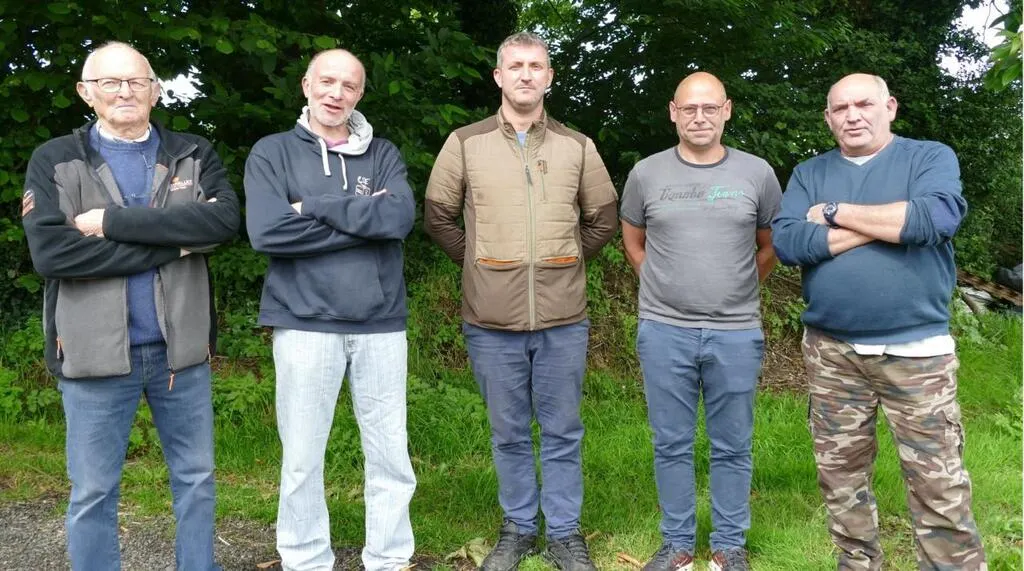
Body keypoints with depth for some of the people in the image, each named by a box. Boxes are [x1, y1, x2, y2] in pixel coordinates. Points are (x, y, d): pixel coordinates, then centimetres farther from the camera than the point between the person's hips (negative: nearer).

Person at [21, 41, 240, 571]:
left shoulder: (193, 155, 6)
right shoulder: (53, 161, 1)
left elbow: (223, 218, -14)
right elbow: (50, 253, -15)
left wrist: (114, 221, -18)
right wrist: (172, 245, -15)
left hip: (180, 349, 2)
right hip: (95, 352, -2)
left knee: (196, 480, 14)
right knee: (92, 493, 10)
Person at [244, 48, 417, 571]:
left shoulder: (383, 154, 9)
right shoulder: (272, 153, 4)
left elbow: (400, 216, -11)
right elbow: (267, 231, -13)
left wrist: (313, 206, -12)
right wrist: (364, 219, -11)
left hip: (381, 325, 2)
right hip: (305, 325, -2)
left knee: (390, 457, 9)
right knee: (301, 460, 7)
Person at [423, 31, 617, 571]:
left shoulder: (578, 147, 5)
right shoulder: (464, 143, 1)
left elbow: (603, 219, 15)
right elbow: (437, 216, 9)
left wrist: (564, 262, 10)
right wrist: (478, 262, 7)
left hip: (563, 319, 1)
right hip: (492, 320, 0)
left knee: (562, 432, 10)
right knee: (509, 433, 12)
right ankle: (517, 527, 29)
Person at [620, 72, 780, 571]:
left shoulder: (757, 173, 1)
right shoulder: (646, 174, 2)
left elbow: (770, 247, 14)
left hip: (737, 333, 0)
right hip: (663, 331, 1)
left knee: (732, 448, 10)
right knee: (671, 445, 10)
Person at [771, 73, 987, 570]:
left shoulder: (931, 157, 2)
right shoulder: (809, 174, 8)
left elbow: (938, 217, -20)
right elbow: (788, 243, -9)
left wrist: (836, 212, -11)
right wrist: (890, 222, -12)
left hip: (916, 349, -3)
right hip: (830, 351, 3)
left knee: (939, 485, -1)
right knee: (840, 475, 12)